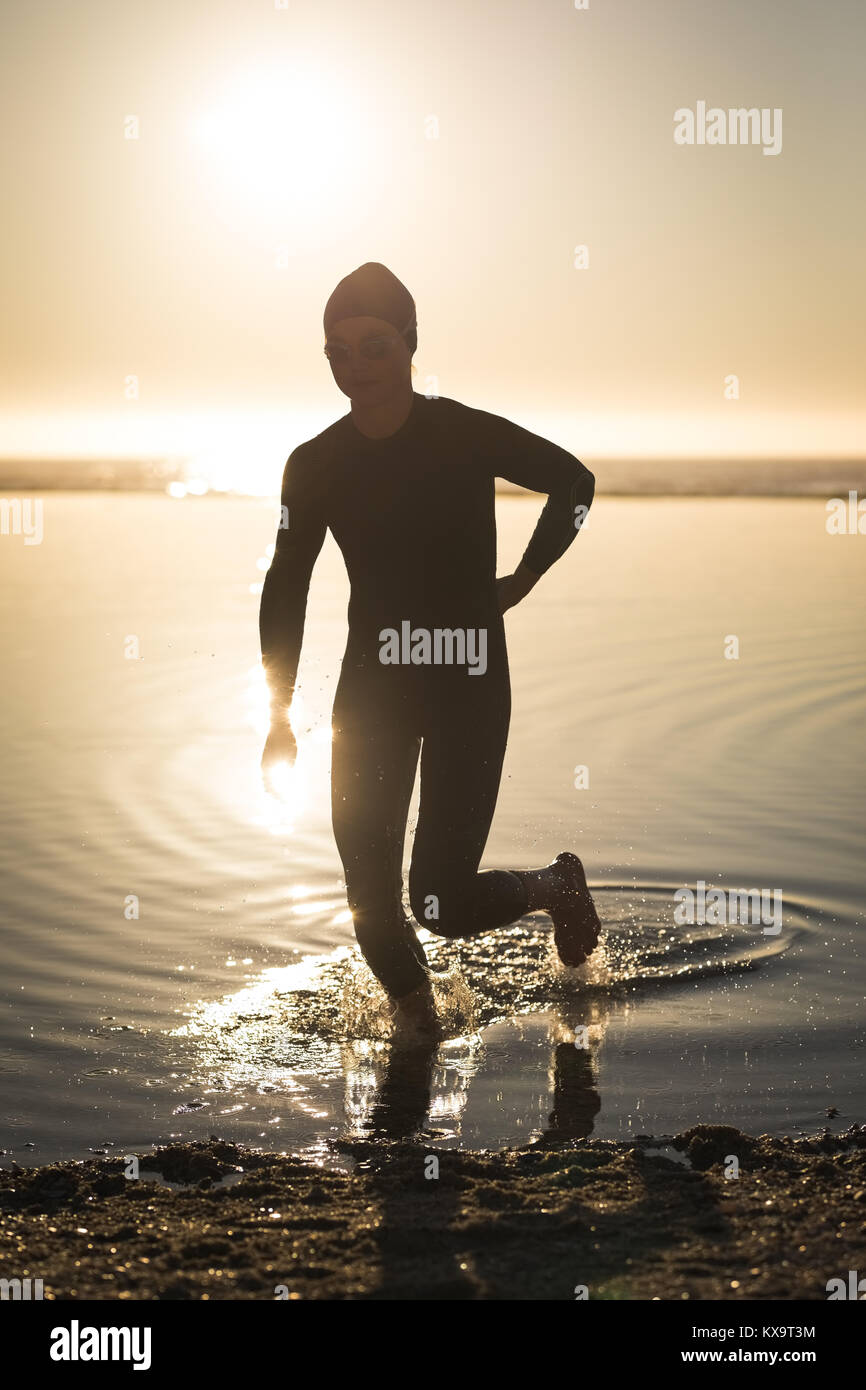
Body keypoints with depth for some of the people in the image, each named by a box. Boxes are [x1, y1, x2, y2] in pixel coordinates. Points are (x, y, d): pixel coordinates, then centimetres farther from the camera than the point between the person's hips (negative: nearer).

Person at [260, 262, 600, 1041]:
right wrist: (280, 711, 3)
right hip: (373, 686, 3)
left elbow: (575, 482, 6)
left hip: (469, 685, -3)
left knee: (442, 901, -7)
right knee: (370, 891, 0)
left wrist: (521, 581, 3)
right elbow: (286, 588, 4)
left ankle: (556, 885, 25)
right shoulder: (315, 466, -4)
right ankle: (411, 1005, 28)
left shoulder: (468, 436, -11)